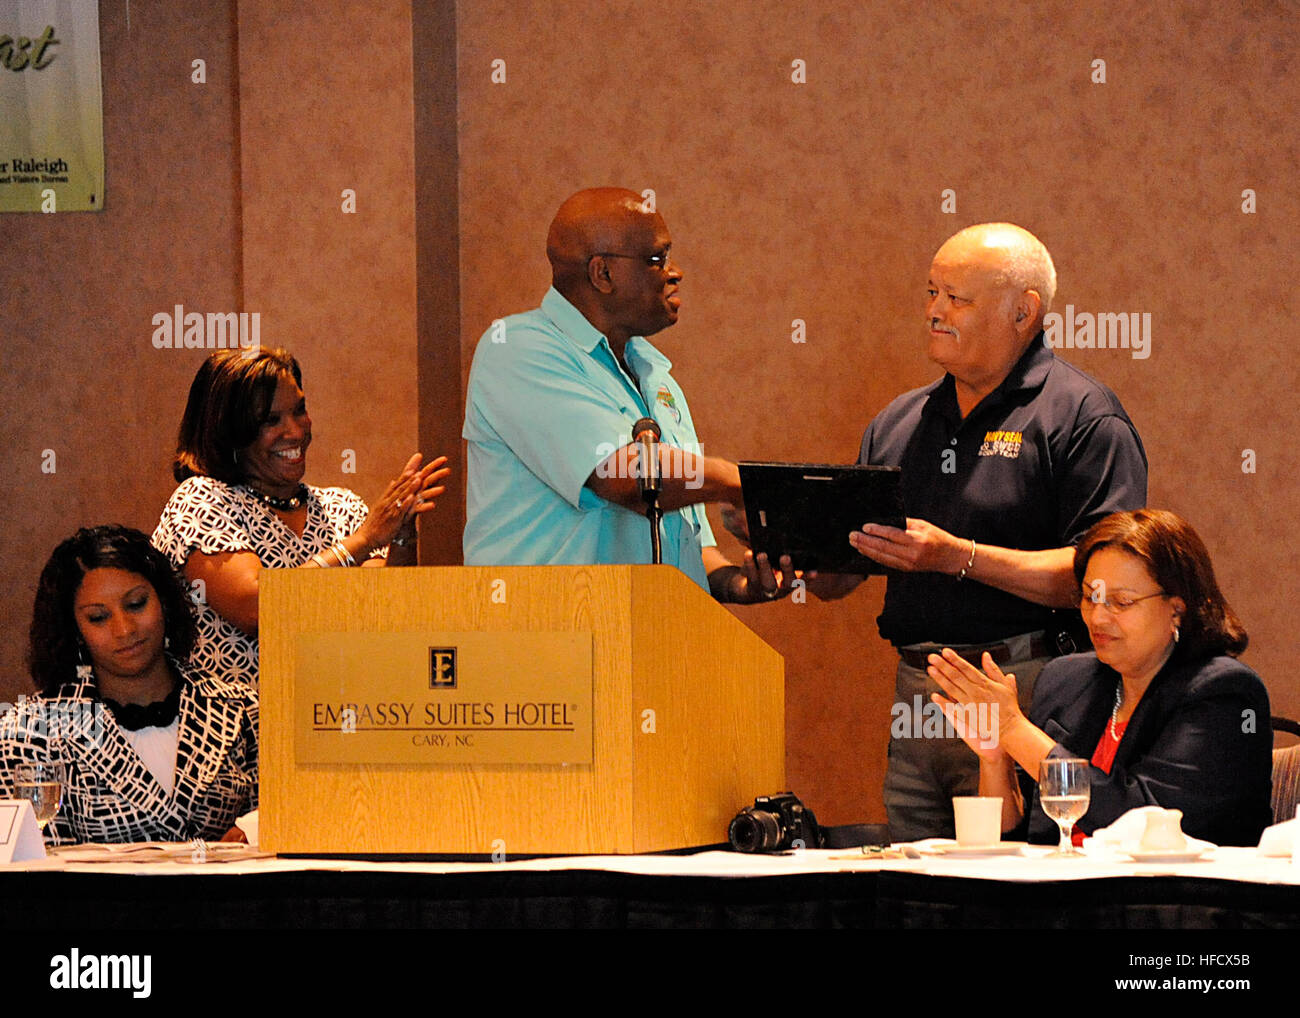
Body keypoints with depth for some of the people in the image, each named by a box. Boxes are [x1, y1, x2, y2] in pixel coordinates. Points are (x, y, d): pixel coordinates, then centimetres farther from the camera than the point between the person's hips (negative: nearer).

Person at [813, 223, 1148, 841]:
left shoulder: (1081, 415, -2)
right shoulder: (898, 424, 18)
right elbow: (833, 581, 20)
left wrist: (959, 557, -20)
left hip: (1027, 696, -6)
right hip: (915, 693, 6)